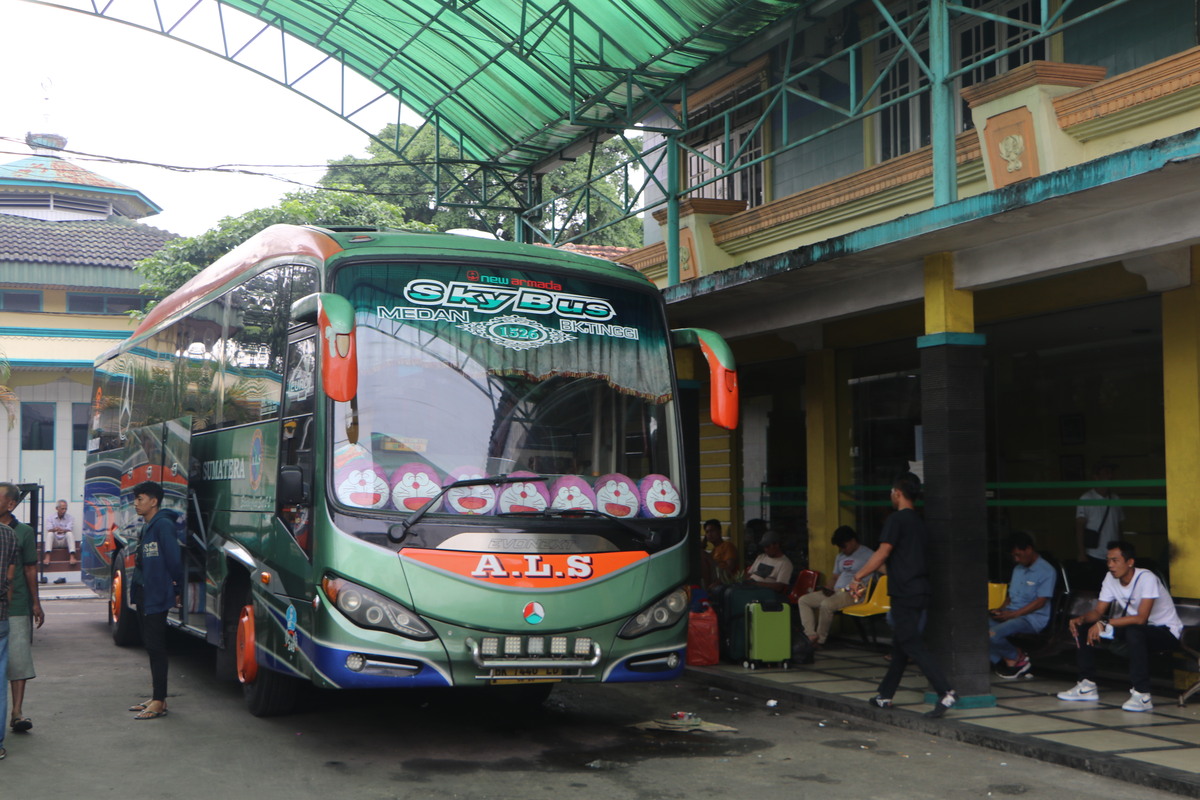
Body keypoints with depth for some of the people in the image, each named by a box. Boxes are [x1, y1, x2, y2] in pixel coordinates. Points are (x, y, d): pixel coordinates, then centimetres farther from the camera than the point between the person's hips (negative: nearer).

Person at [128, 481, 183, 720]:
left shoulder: (163, 525, -16)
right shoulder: (147, 527, 15)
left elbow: (174, 559, -18)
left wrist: (177, 588, -11)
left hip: (157, 596, -10)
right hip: (144, 593, 10)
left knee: (156, 647, -7)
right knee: (150, 646, 14)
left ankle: (159, 702, -3)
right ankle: (157, 698, 22)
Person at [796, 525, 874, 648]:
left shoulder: (867, 554, -4)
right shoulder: (840, 556, 22)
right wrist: (827, 588, 7)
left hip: (853, 594, -9)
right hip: (835, 592, 9)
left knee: (826, 604, -36)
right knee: (803, 600, -5)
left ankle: (820, 639, -19)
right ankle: (811, 634, -23)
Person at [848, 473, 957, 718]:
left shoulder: (897, 519, -11)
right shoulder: (920, 521, 14)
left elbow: (883, 554, -14)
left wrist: (858, 577, -7)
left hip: (904, 592, -9)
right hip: (922, 591, 9)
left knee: (912, 645, -10)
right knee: (900, 645, 14)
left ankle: (946, 692, -19)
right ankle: (885, 695, 22)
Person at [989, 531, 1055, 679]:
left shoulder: (1046, 571, -8)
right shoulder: (1018, 568, 18)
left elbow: (1040, 602, -14)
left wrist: (1012, 614, -17)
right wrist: (1001, 609, 1)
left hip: (1033, 618, -8)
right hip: (1012, 613, 8)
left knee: (994, 633, -31)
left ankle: (1018, 657, -3)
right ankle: (1003, 661, -7)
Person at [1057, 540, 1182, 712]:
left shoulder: (1147, 579, -26)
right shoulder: (1111, 578, -3)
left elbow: (1141, 618, -35)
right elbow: (1098, 611, -3)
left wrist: (1104, 624, -37)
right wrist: (1081, 619, -24)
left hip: (1167, 632, -8)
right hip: (1135, 627, 8)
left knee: (1134, 631, -41)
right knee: (1083, 627, -4)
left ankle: (1142, 695, -34)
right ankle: (1087, 686, 2)